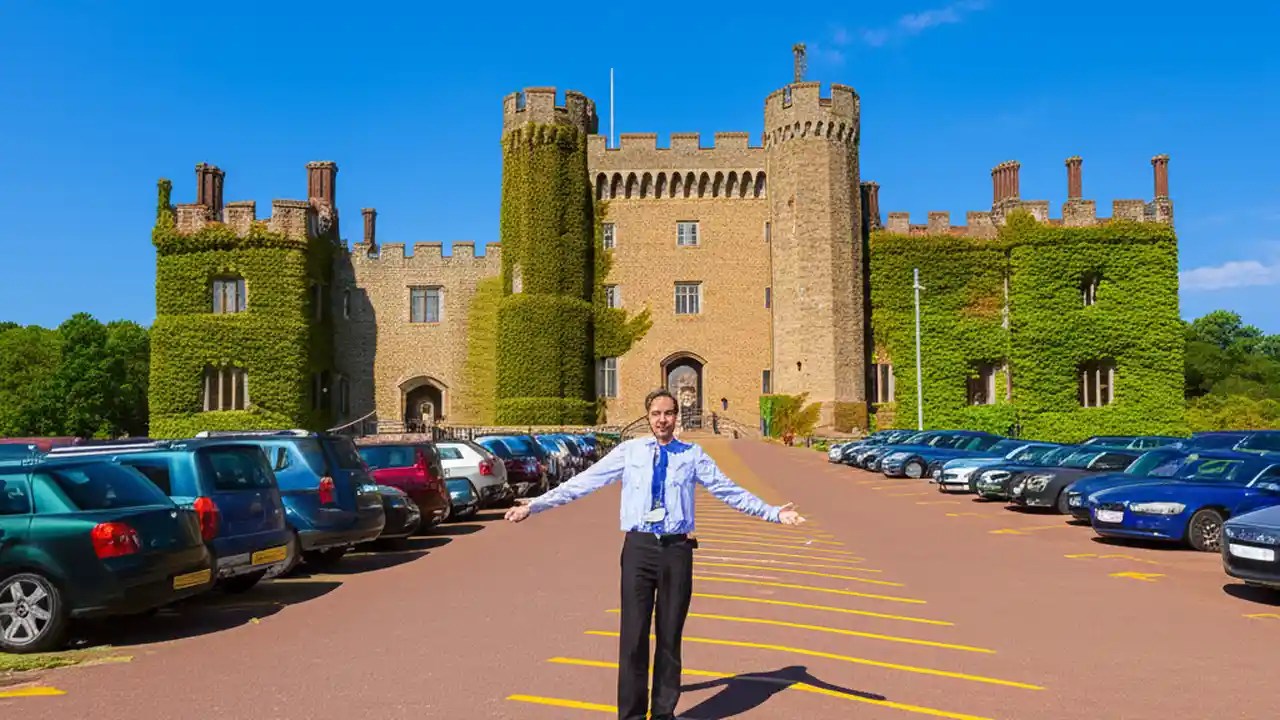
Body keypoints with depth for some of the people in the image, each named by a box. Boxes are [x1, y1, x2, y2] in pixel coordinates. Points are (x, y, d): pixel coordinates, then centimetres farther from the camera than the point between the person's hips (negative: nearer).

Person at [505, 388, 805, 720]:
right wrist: (535, 505, -3)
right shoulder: (628, 451, 4)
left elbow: (729, 491, 6)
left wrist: (772, 512, -1)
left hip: (677, 548, 1)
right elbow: (584, 482, 2)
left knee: (670, 636, 10)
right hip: (639, 547, -1)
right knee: (633, 636, 0)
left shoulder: (693, 455, 6)